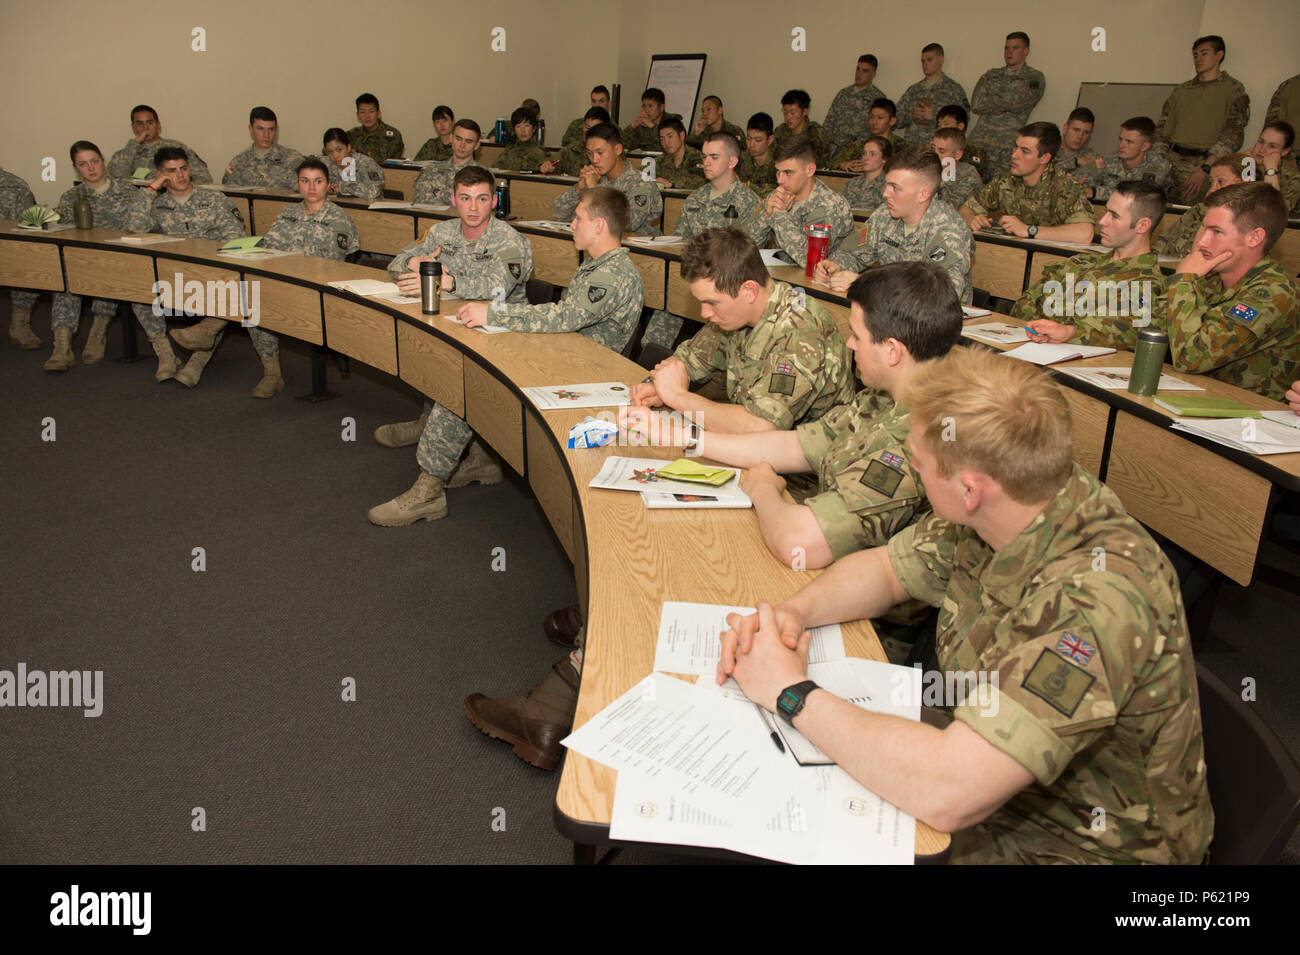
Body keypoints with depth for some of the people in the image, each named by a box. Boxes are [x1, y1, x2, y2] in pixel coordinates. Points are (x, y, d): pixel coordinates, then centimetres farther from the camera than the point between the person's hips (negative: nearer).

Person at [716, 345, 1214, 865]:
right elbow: (885, 567, 7)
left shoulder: (1095, 601, -35)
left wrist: (791, 693, -27)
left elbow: (946, 794, -39)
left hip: (1072, 844, -6)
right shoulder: (989, 513, -10)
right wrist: (791, 611, -13)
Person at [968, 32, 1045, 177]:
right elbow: (976, 105, 5)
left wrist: (990, 100, 3)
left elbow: (1017, 104, -9)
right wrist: (1005, 102, -1)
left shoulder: (1035, 78, 7)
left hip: (1007, 145, -3)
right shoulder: (991, 75, 19)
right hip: (978, 140, 3)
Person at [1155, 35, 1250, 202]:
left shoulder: (1233, 89, 6)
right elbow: (1162, 127, 18)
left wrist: (1205, 168, -17)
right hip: (1171, 162, 4)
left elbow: (1233, 133, -5)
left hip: (1206, 162, -4)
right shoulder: (1180, 91, 21)